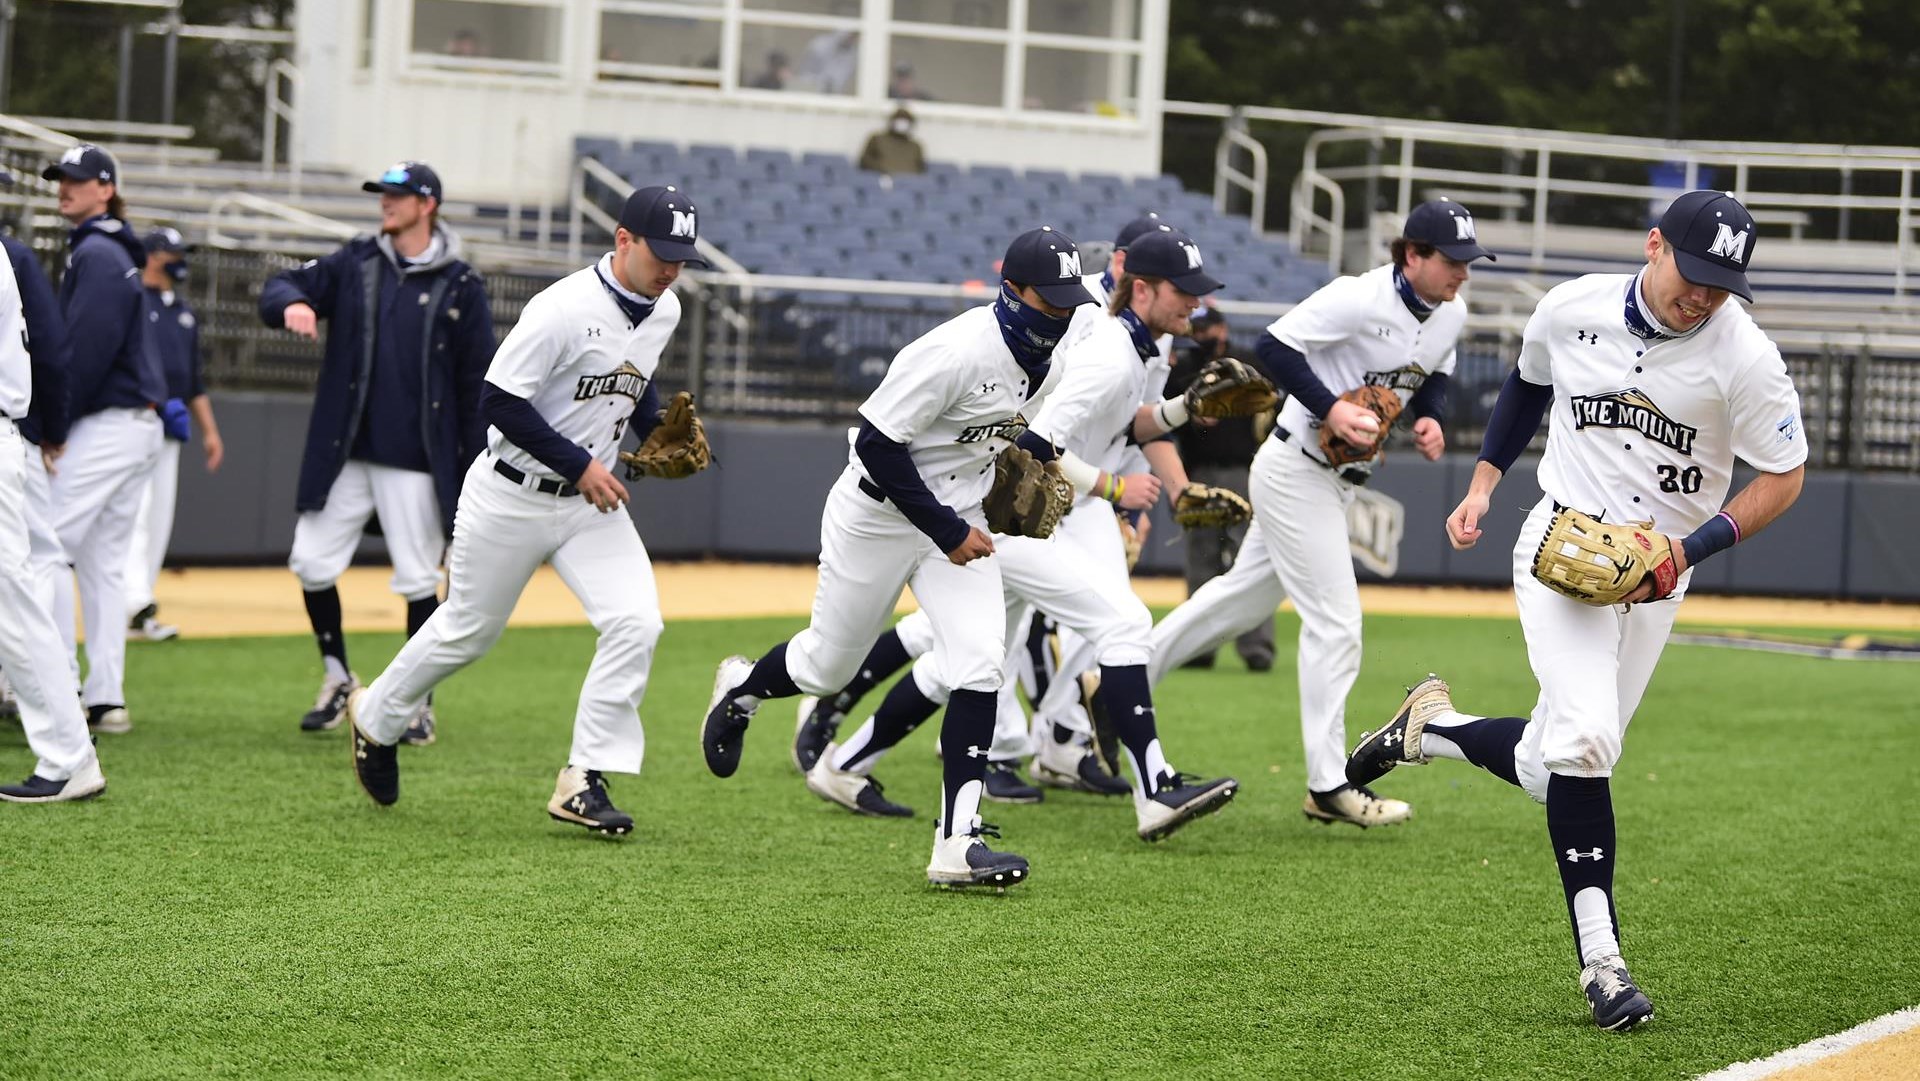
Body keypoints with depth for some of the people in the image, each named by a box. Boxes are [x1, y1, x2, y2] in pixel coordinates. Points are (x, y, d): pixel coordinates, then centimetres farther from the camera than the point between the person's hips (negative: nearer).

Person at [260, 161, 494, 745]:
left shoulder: (461, 286, -2)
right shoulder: (355, 263, 8)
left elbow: (478, 384, 0)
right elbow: (279, 288, 2)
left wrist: (474, 471, -3)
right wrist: (292, 303, -24)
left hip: (415, 462, -3)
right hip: (344, 454, 3)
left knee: (418, 579, 0)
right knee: (312, 563, 1)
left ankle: (419, 701, 13)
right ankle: (337, 678, 21)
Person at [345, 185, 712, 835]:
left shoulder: (665, 310, 1)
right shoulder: (564, 310, -23)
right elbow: (500, 400, -22)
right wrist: (579, 465, -23)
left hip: (591, 502, 6)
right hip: (512, 497, -6)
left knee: (635, 622, -15)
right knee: (468, 631, 10)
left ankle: (583, 782, -10)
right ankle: (376, 719, 38)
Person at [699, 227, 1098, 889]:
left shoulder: (1048, 361, -3)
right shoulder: (955, 354, -29)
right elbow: (877, 443, -27)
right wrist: (946, 530, -25)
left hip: (958, 522, 6)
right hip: (877, 518, -6)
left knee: (980, 662, -13)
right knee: (827, 666, 9)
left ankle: (958, 842, -13)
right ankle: (742, 688, 45)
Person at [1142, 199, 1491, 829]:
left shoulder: (1451, 314, 2)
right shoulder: (1359, 299, -23)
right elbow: (1275, 347, -22)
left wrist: (1430, 417, -2)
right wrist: (1331, 408, -30)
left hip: (1340, 482, 9)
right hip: (1296, 473, -9)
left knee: (1246, 599, 19)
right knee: (1336, 620, -9)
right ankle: (1328, 786, -3)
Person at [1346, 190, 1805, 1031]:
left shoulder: (1745, 356, -14)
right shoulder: (1571, 309, -7)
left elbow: (1784, 477, -6)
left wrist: (1692, 549, -17)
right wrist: (1484, 481, 11)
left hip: (1655, 574, 1)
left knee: (1552, 770, 3)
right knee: (1584, 739, -21)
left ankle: (1433, 725, 33)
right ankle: (1601, 956, -14)